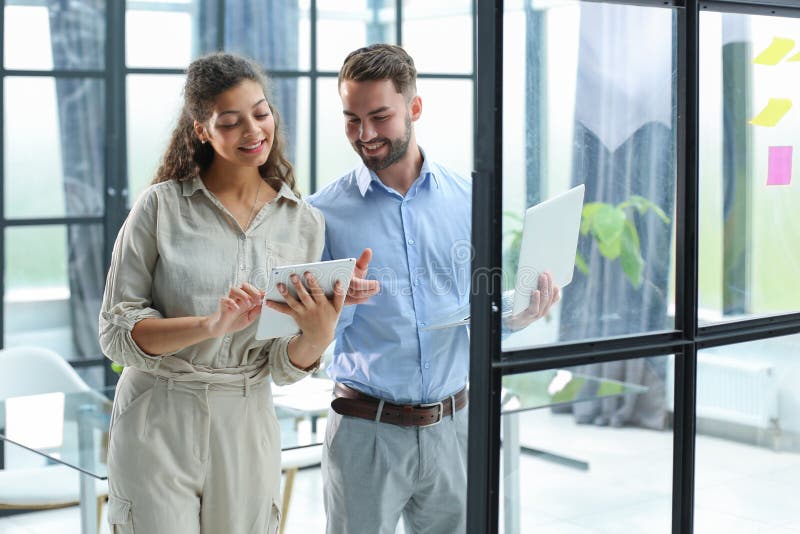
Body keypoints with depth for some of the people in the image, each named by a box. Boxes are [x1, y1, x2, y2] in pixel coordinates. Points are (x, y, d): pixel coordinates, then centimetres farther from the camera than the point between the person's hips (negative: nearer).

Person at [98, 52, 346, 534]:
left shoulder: (305, 223, 2)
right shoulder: (162, 205, -6)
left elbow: (283, 367, 3)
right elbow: (116, 332, -8)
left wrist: (318, 337, -19)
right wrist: (211, 324, -23)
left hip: (246, 427, 3)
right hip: (157, 424, -3)